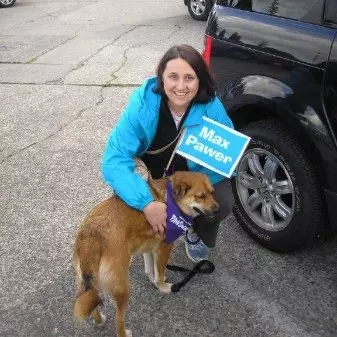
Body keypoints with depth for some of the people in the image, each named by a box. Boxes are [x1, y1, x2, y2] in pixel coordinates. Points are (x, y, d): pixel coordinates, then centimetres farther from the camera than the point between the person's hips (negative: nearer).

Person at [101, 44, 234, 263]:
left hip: (197, 174, 0)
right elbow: (115, 159, -34)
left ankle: (197, 235, 13)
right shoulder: (143, 103, -31)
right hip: (152, 173, 0)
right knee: (125, 198, -26)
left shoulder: (212, 108, -27)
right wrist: (146, 202, -47)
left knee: (222, 205, -23)